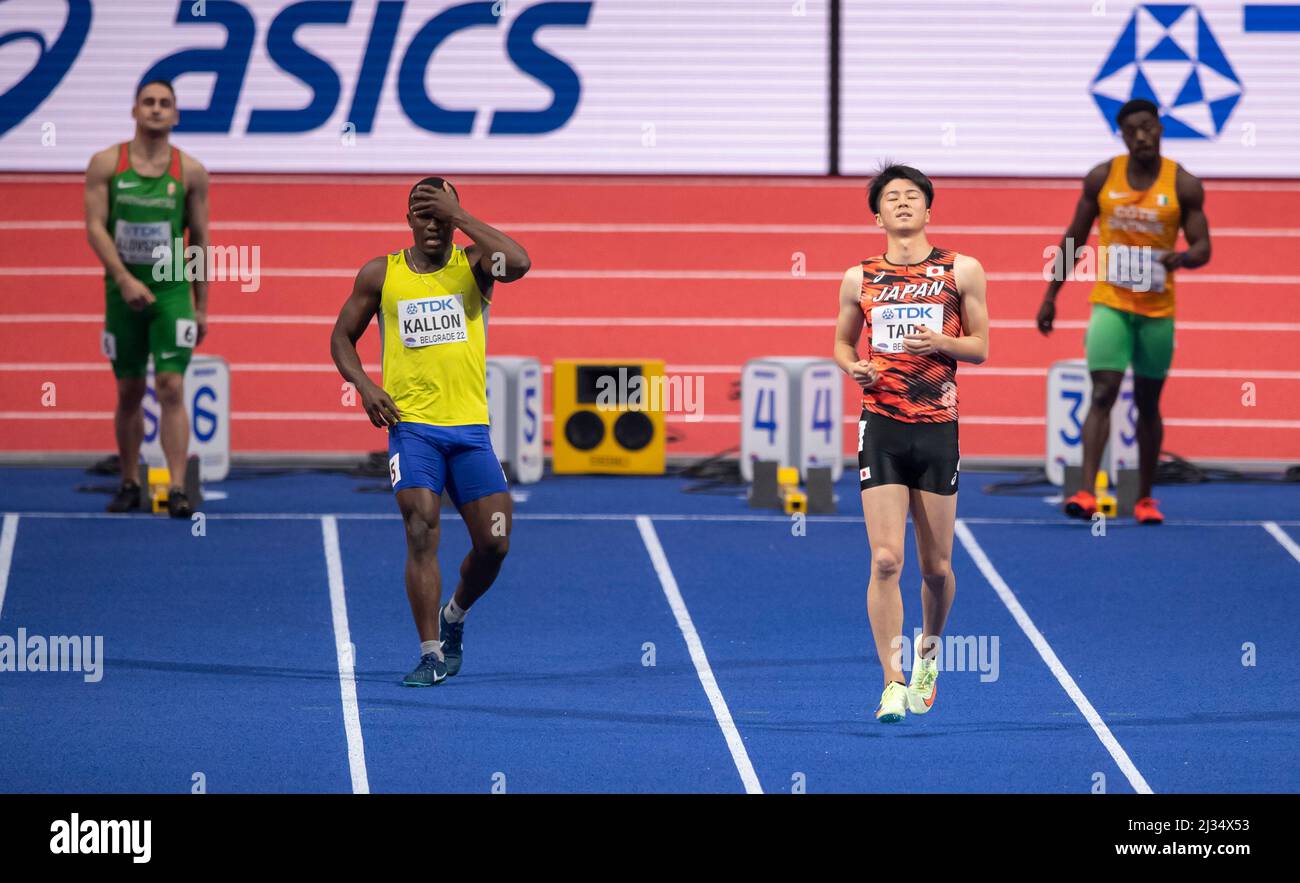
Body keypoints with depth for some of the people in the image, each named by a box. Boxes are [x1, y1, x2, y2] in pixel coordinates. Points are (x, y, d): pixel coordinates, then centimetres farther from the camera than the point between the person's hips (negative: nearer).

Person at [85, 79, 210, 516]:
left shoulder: (190, 171, 2)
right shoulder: (106, 164, 0)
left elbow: (200, 239, 6)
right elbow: (95, 226, -7)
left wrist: (201, 307, 6)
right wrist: (124, 279, -19)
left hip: (172, 291, -1)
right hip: (123, 292, 1)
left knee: (171, 387, -11)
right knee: (129, 391, 8)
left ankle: (177, 488, -15)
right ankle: (129, 484, 20)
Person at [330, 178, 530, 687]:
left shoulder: (472, 264, 4)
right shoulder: (380, 275, 7)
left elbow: (518, 263, -18)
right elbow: (342, 337, 15)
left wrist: (457, 214, -16)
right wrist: (363, 385, -4)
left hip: (470, 428, 1)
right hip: (411, 425, -1)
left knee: (494, 544, 0)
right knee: (422, 535, -15)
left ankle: (454, 615, 29)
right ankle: (431, 654, -11)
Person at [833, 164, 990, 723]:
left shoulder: (961, 271, 4)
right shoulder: (859, 279, 8)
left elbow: (980, 347, 6)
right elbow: (843, 341, 20)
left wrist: (941, 342, -14)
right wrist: (851, 365, -3)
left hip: (938, 426, 0)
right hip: (881, 425, 0)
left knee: (936, 566, 6)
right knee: (886, 560, -12)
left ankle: (929, 648, 36)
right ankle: (893, 684, -9)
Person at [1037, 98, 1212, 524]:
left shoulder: (1183, 185, -3)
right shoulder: (1102, 178, 0)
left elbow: (1202, 249, -3)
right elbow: (1074, 238, 9)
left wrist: (1180, 257, -27)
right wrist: (1050, 296, 8)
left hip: (1157, 308, 1)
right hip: (1110, 302, -1)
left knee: (1148, 404, 10)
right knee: (1102, 394, -15)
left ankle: (1145, 498, 21)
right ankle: (1087, 492, -22)